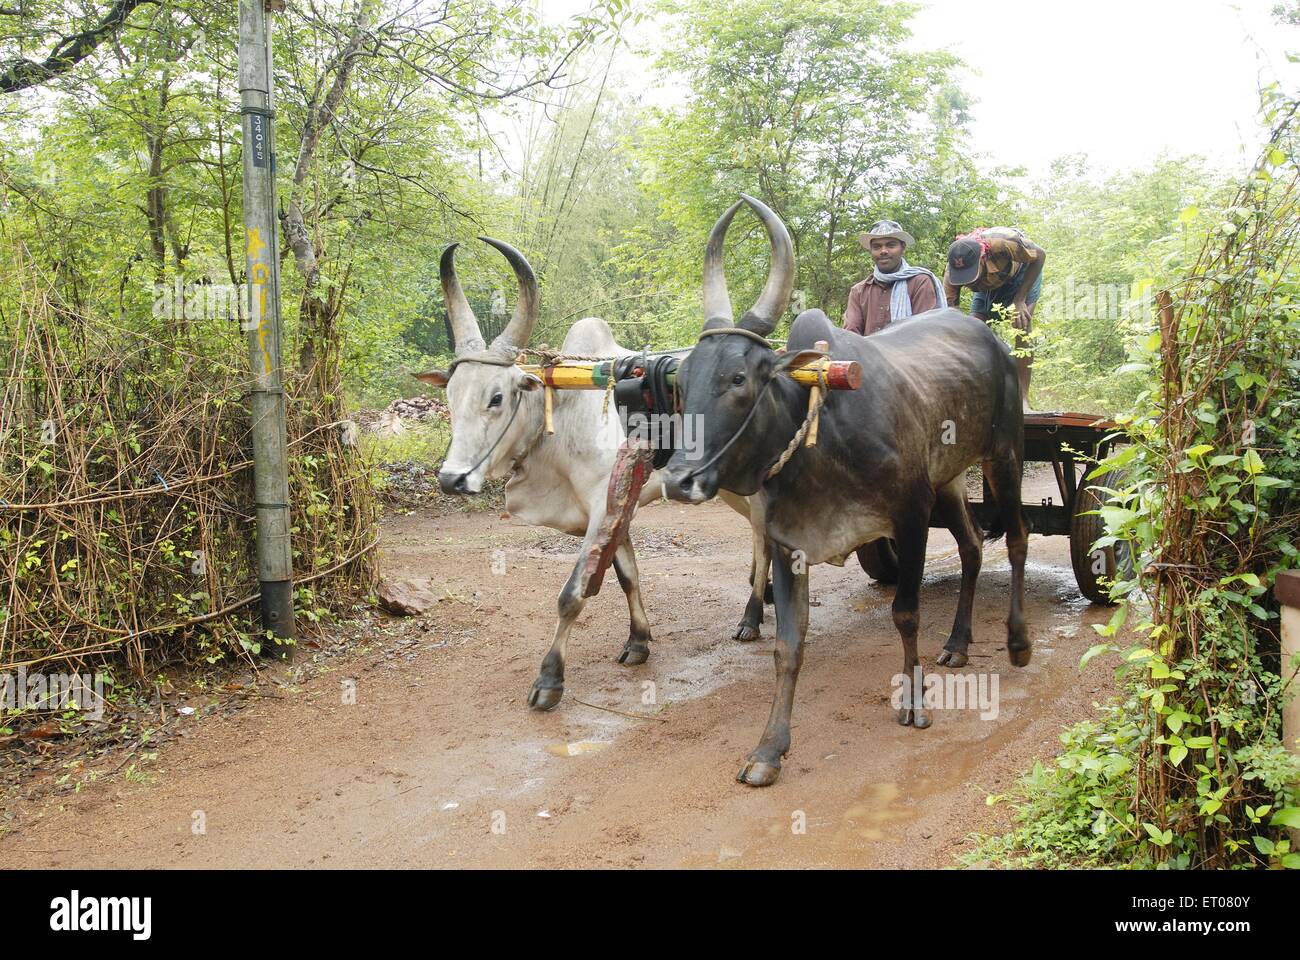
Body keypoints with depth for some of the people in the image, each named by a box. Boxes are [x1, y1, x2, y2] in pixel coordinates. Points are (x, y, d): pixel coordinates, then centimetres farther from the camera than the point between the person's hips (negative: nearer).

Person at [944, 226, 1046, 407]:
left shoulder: (1001, 243, -44)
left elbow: (1040, 255, -26)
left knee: (1022, 326, -21)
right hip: (988, 284, 4)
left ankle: (1023, 398, -19)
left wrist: (1019, 300, -32)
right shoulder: (951, 274, -33)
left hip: (1024, 272, -3)